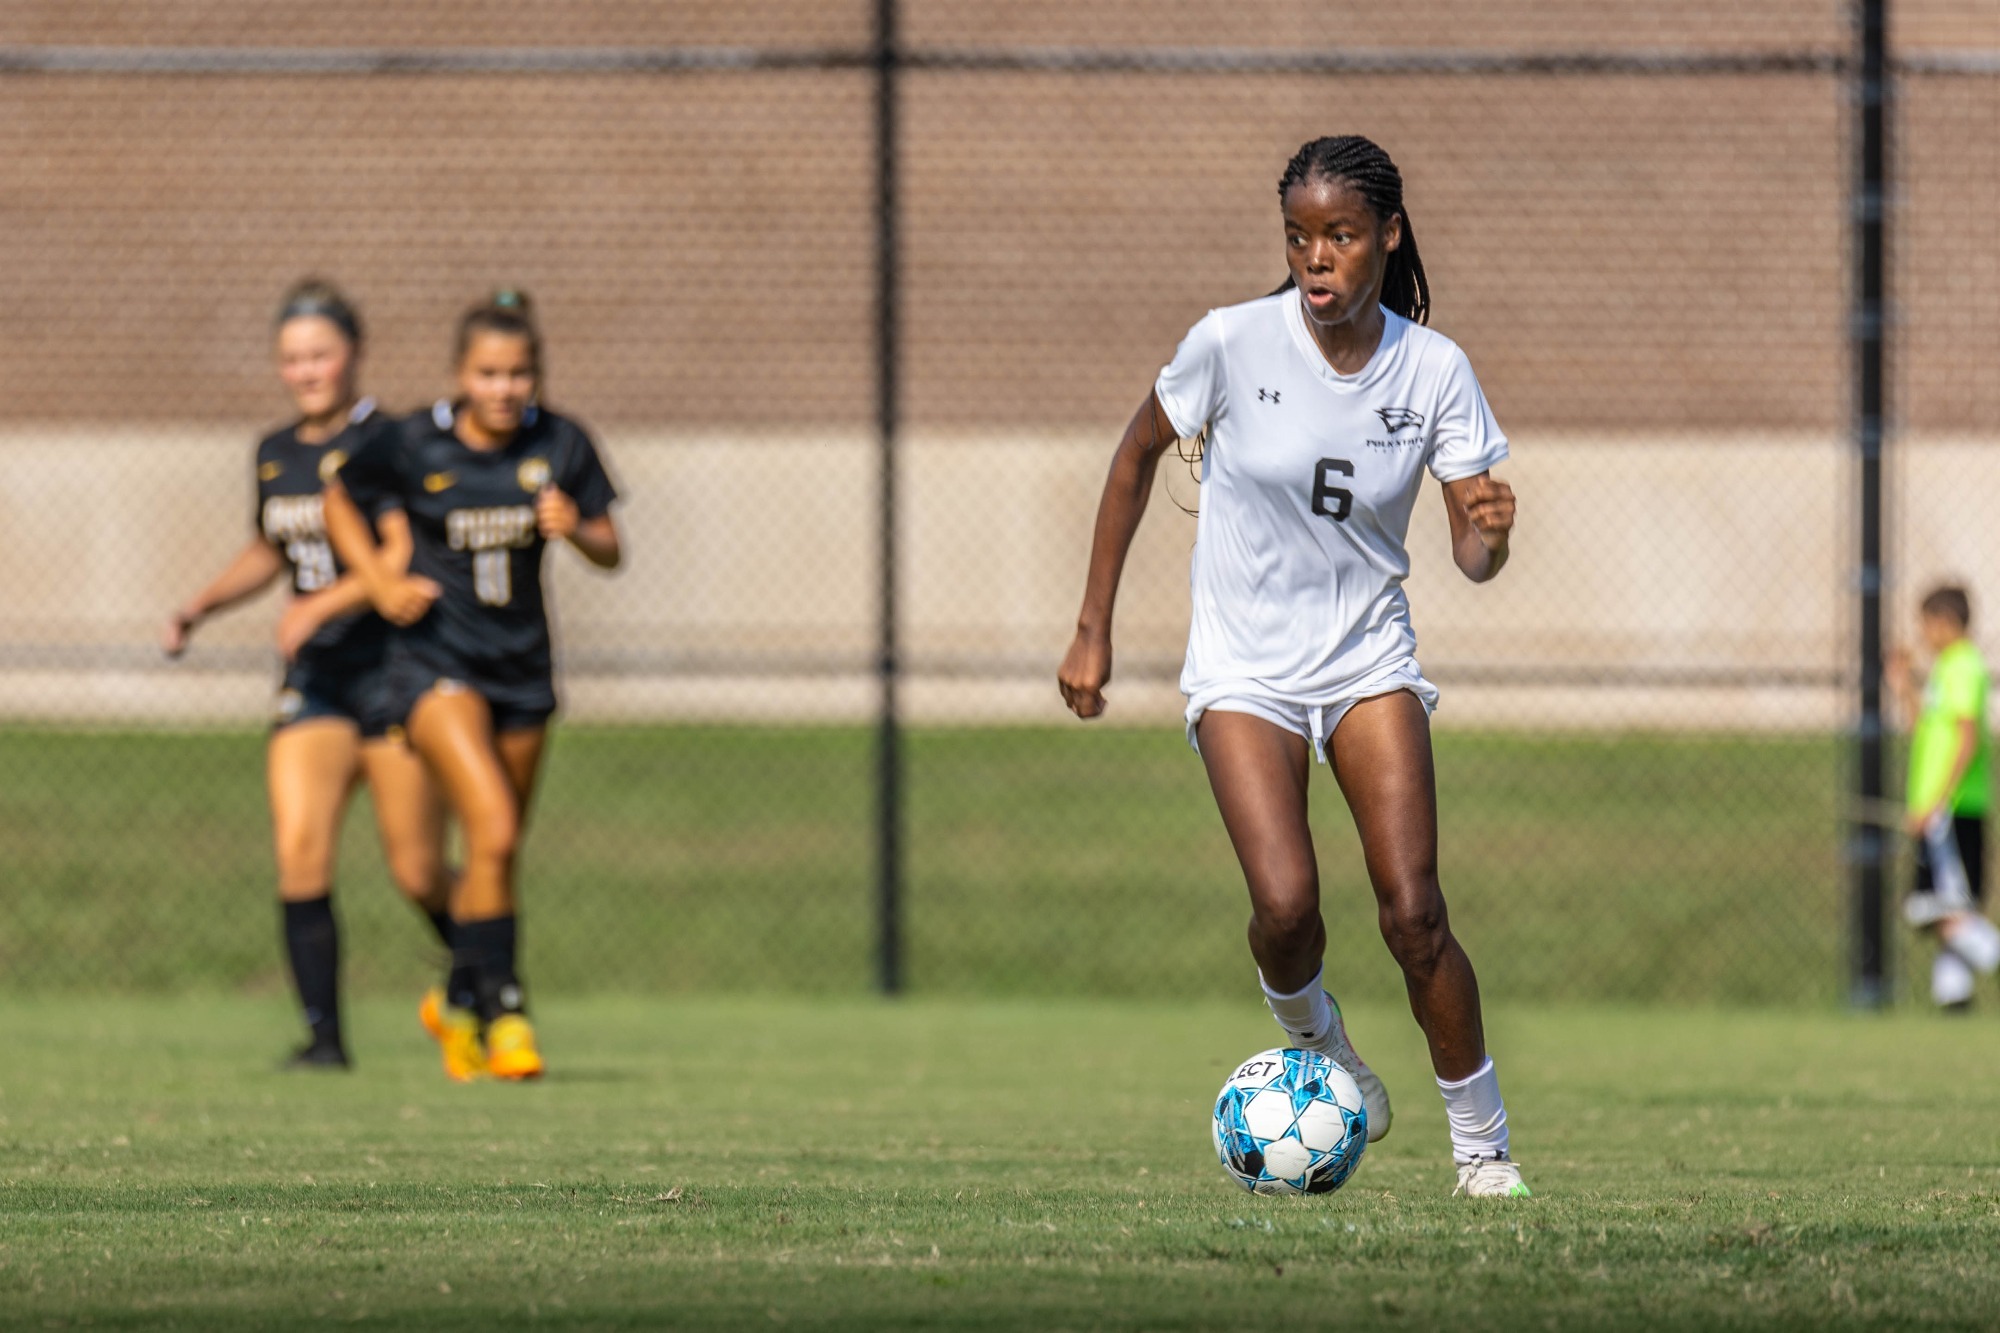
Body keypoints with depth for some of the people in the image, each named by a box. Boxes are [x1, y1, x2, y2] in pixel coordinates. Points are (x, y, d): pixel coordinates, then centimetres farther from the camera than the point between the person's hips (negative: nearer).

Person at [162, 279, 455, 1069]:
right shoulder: (275, 456, 12)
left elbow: (407, 555, -19)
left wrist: (323, 604, -28)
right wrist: (198, 609, 16)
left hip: (395, 670, -5)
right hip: (313, 682, 5)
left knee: (418, 874, -2)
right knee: (299, 852, -13)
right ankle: (323, 1034, -8)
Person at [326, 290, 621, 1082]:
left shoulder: (560, 446, -4)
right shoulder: (413, 446, -10)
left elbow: (610, 552, 3)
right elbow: (342, 504, 8)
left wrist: (575, 529, -18)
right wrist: (382, 585, -4)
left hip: (521, 666, 4)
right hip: (436, 660, -4)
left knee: (497, 849, 12)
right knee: (494, 831, -20)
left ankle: (458, 1001, 33)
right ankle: (503, 1009, -12)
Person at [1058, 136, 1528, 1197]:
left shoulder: (1434, 370, -7)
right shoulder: (1232, 343, -12)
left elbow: (1475, 558, -6)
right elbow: (1137, 454, 5)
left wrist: (1489, 529, -31)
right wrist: (1094, 626, 5)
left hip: (1369, 660, 1)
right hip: (1244, 670, -1)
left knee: (1412, 914, -13)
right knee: (1285, 902, -21)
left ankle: (1482, 1142, 2)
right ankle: (1314, 1039, 12)